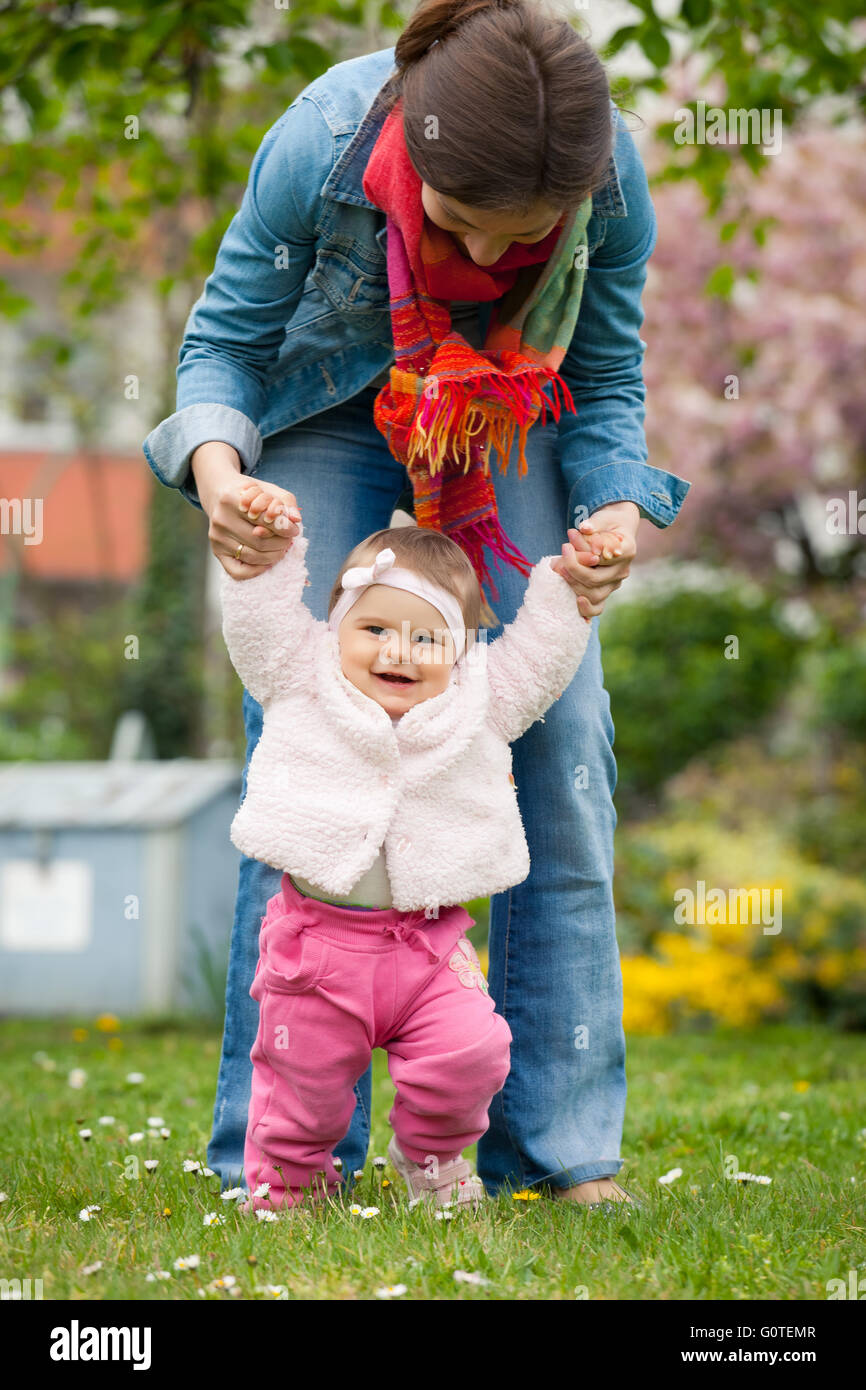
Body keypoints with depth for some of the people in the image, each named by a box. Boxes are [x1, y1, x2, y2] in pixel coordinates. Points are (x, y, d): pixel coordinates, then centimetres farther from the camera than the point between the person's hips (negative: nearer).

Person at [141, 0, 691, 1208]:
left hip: (512, 421, 2)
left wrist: (615, 510, -30)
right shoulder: (321, 146, -35)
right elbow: (224, 338, -17)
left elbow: (608, 379, -10)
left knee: (560, 735, -9)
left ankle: (559, 1141, -1)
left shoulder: (613, 178, -29)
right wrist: (216, 465, -38)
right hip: (330, 415, -1)